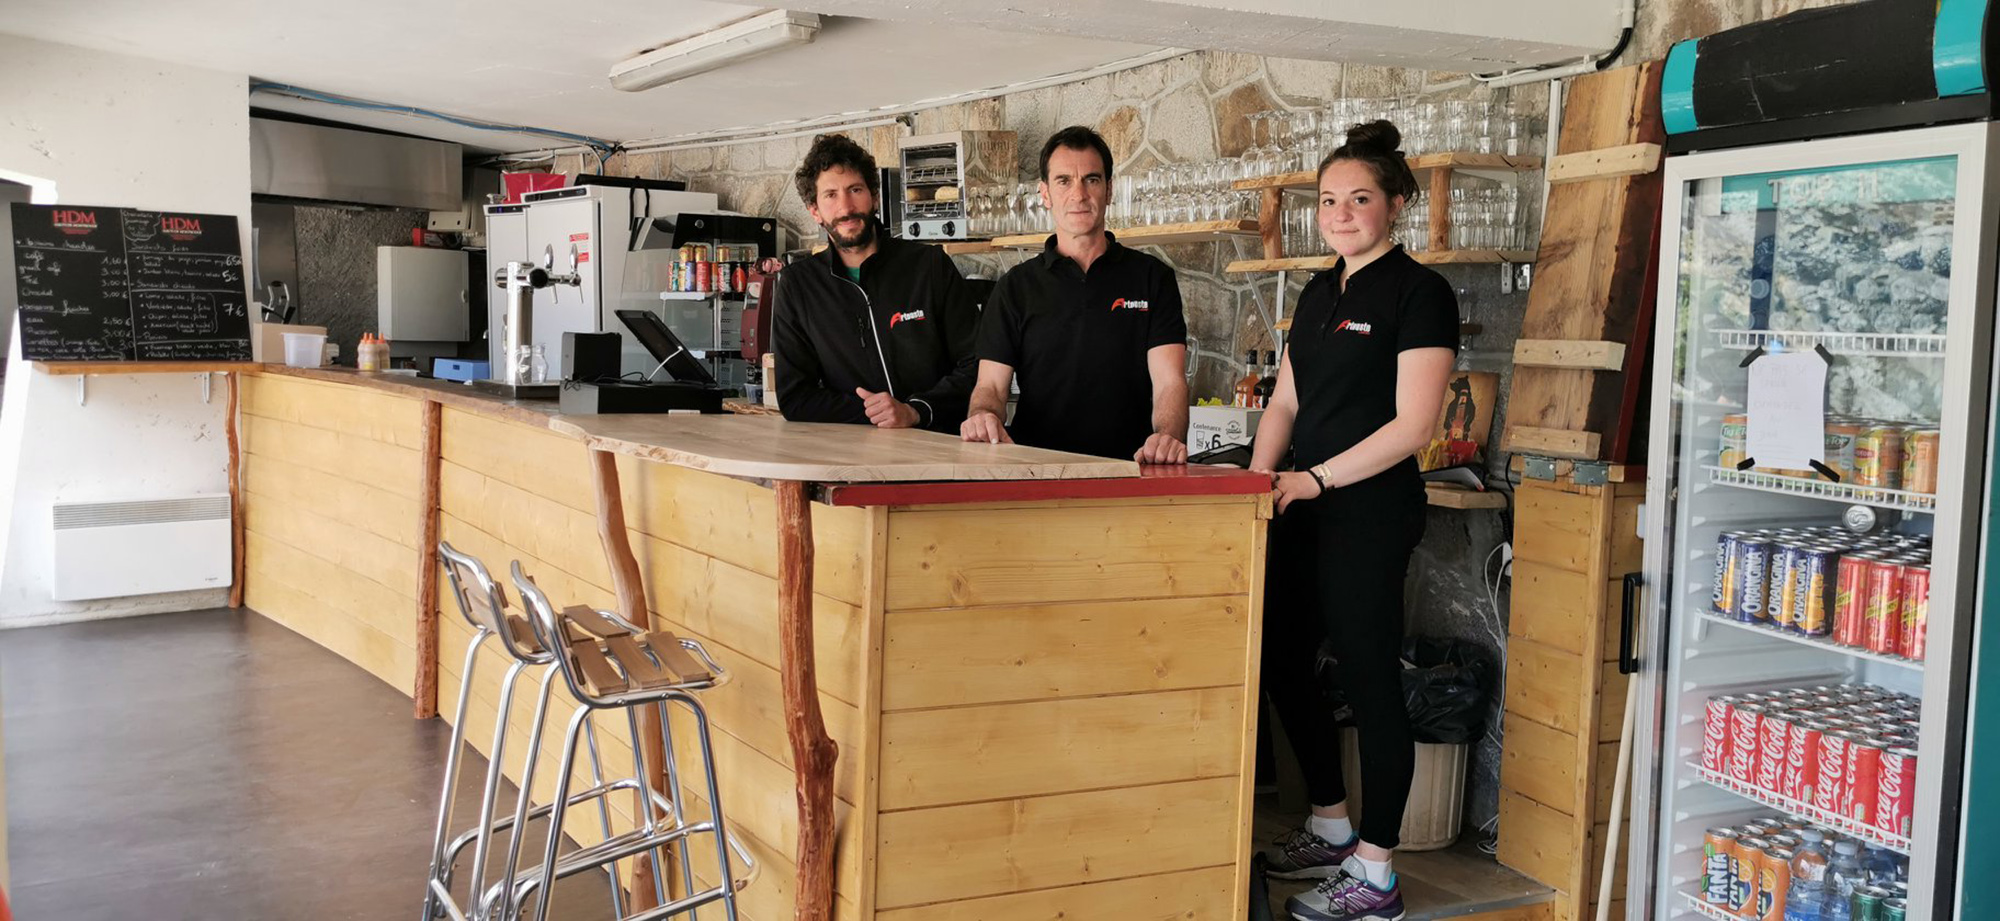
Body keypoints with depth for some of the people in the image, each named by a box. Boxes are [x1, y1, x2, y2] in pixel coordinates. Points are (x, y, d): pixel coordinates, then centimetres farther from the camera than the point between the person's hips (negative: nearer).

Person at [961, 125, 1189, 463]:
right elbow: (991, 384, 7)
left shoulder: (1152, 277, 12)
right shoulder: (1016, 286, 14)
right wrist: (982, 415, -18)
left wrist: (1167, 437, -22)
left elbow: (1169, 381, 0)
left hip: (1129, 472, -1)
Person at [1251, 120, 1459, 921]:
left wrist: (1315, 478, -19)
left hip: (1370, 510, -8)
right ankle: (1332, 828, 31)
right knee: (1283, 664, 13)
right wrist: (1260, 478, 0)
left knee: (1368, 679, -2)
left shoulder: (1418, 293, -8)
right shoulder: (1320, 291, 15)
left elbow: (1413, 423, -15)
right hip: (1304, 508, 8)